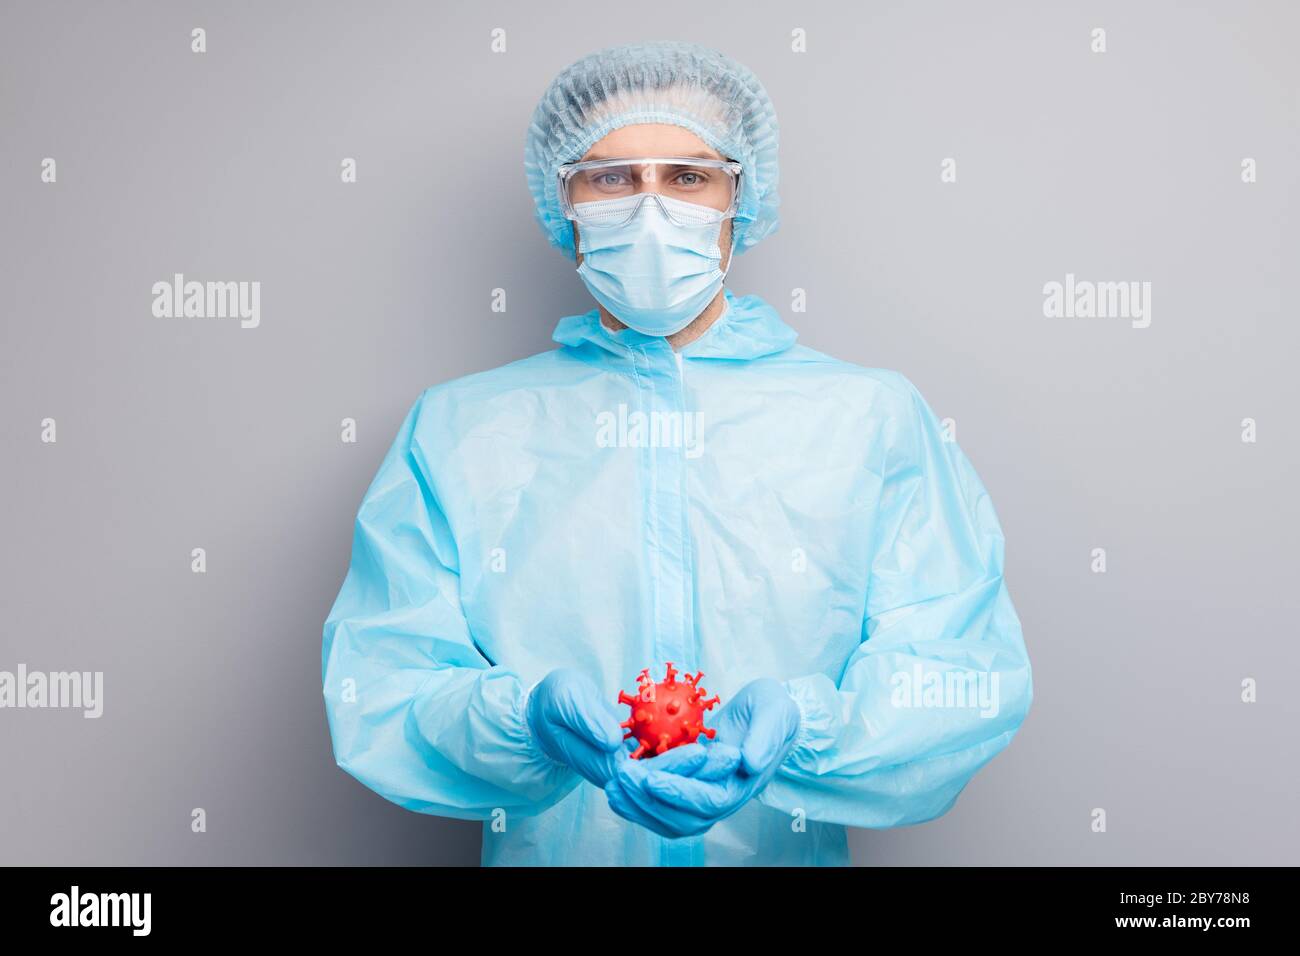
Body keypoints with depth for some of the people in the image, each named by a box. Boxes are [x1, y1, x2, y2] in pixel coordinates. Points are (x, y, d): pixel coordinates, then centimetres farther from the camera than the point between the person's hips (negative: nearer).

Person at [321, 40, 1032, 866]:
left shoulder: (875, 418, 4)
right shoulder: (455, 429, 5)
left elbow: (966, 679, -3)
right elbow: (377, 687, -1)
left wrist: (800, 728, -21)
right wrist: (528, 723, -20)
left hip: (790, 853, 0)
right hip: (541, 854, 1)